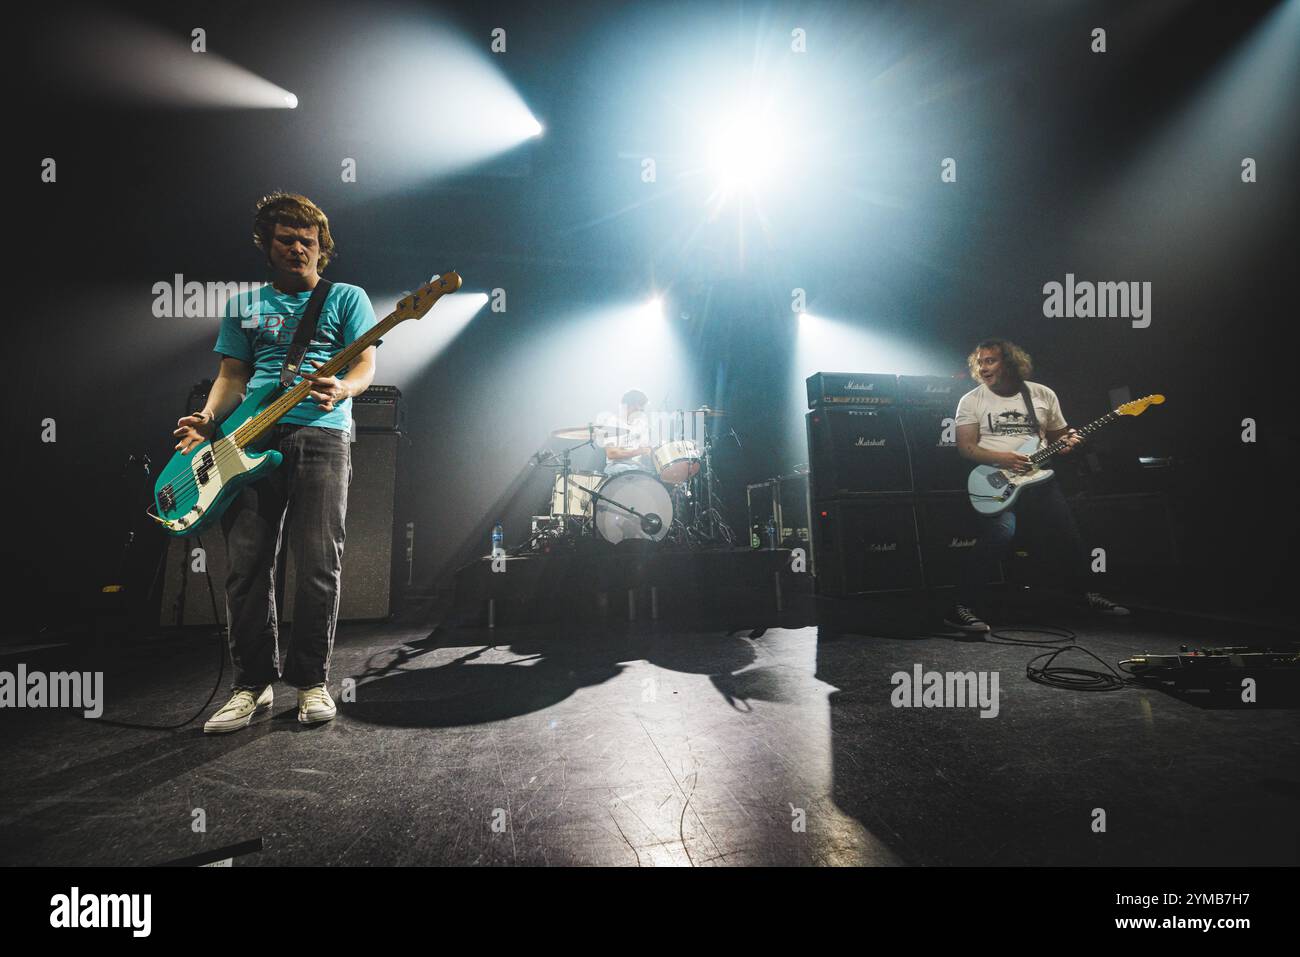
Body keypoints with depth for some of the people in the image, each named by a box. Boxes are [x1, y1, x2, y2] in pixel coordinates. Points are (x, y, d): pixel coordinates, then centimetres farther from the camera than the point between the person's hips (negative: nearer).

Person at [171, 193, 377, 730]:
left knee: (319, 563, -8)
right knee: (247, 562, -1)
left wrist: (341, 390, -20)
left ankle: (311, 679, 7)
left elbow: (365, 365, 3)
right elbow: (231, 374, 20)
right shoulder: (243, 305, 23)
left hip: (321, 431, -3)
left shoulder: (346, 297, 13)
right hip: (252, 437, 3)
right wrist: (210, 419, 0)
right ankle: (253, 683, 11)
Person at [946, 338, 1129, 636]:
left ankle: (1084, 593, 30)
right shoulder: (971, 400, 3)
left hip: (1037, 476, 4)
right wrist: (1002, 459, -18)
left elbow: (1059, 437, 19)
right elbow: (965, 446, -4)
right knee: (1002, 531, -27)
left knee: (1067, 535, 0)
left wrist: (1068, 443, -4)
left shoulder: (1043, 395, 11)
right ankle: (961, 608, -21)